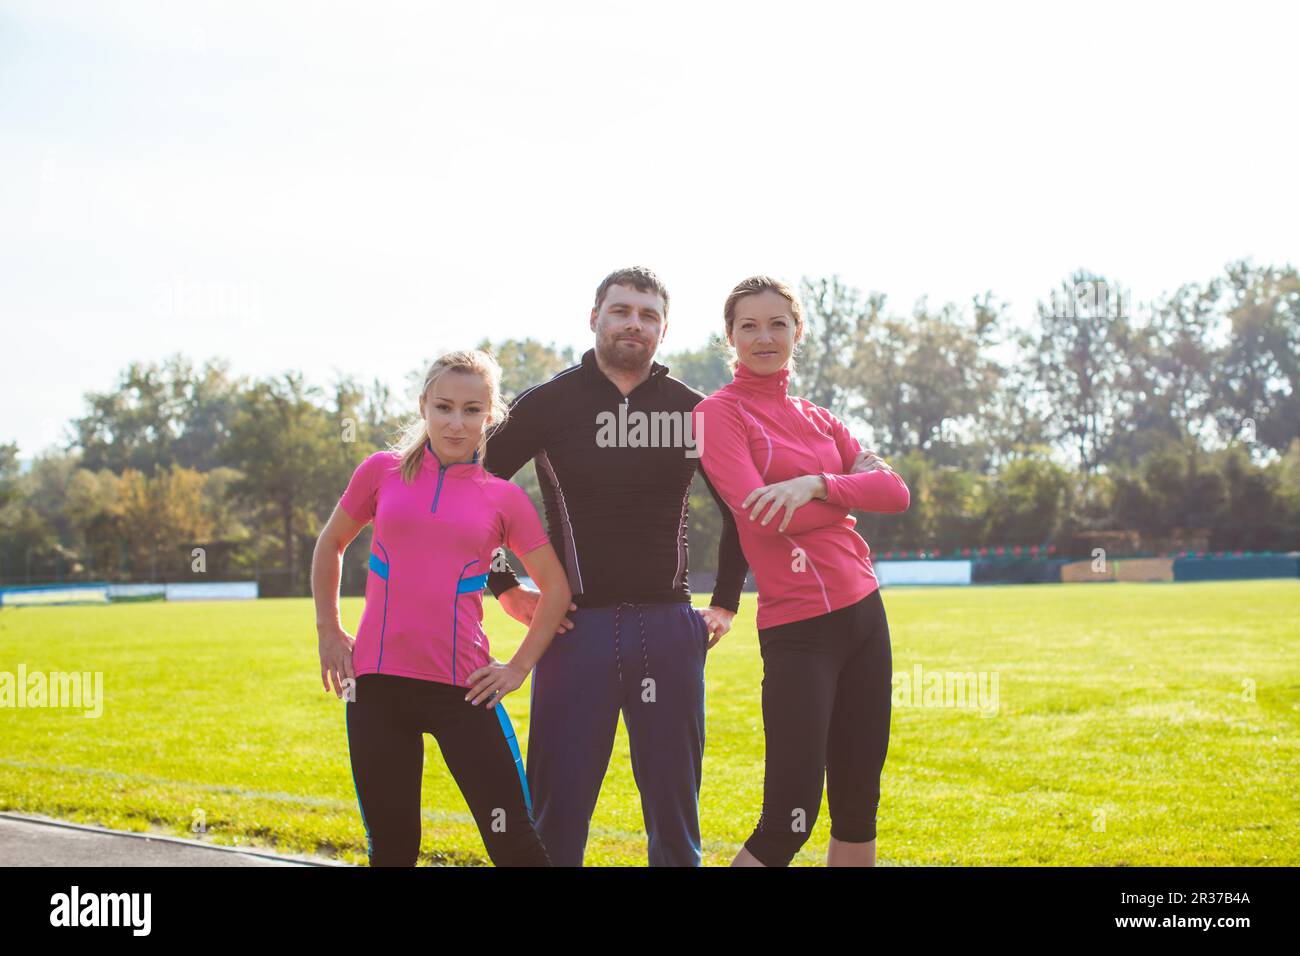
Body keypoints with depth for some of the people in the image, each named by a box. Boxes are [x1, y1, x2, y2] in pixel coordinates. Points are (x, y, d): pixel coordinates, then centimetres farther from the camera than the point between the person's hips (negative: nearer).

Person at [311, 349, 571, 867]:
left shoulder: (503, 497, 2)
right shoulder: (382, 471, 5)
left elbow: (555, 587, 10)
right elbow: (330, 543, 19)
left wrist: (520, 666, 4)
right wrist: (329, 630, 14)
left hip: (463, 687, -1)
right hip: (377, 682, 1)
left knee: (512, 839, -7)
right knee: (390, 844, 8)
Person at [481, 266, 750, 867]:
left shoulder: (691, 410, 7)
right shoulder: (549, 404, 2)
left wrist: (725, 602, 14)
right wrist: (504, 588, 0)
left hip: (669, 630, 2)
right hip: (577, 627, -2)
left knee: (675, 811, 7)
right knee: (559, 812, 1)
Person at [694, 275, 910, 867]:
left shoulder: (816, 418, 15)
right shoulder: (720, 413, -4)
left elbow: (895, 491, 0)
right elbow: (758, 514, -18)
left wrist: (817, 484, -18)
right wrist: (847, 498, -4)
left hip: (862, 613, 7)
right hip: (798, 628, -7)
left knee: (857, 812, 9)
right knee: (788, 823, -11)